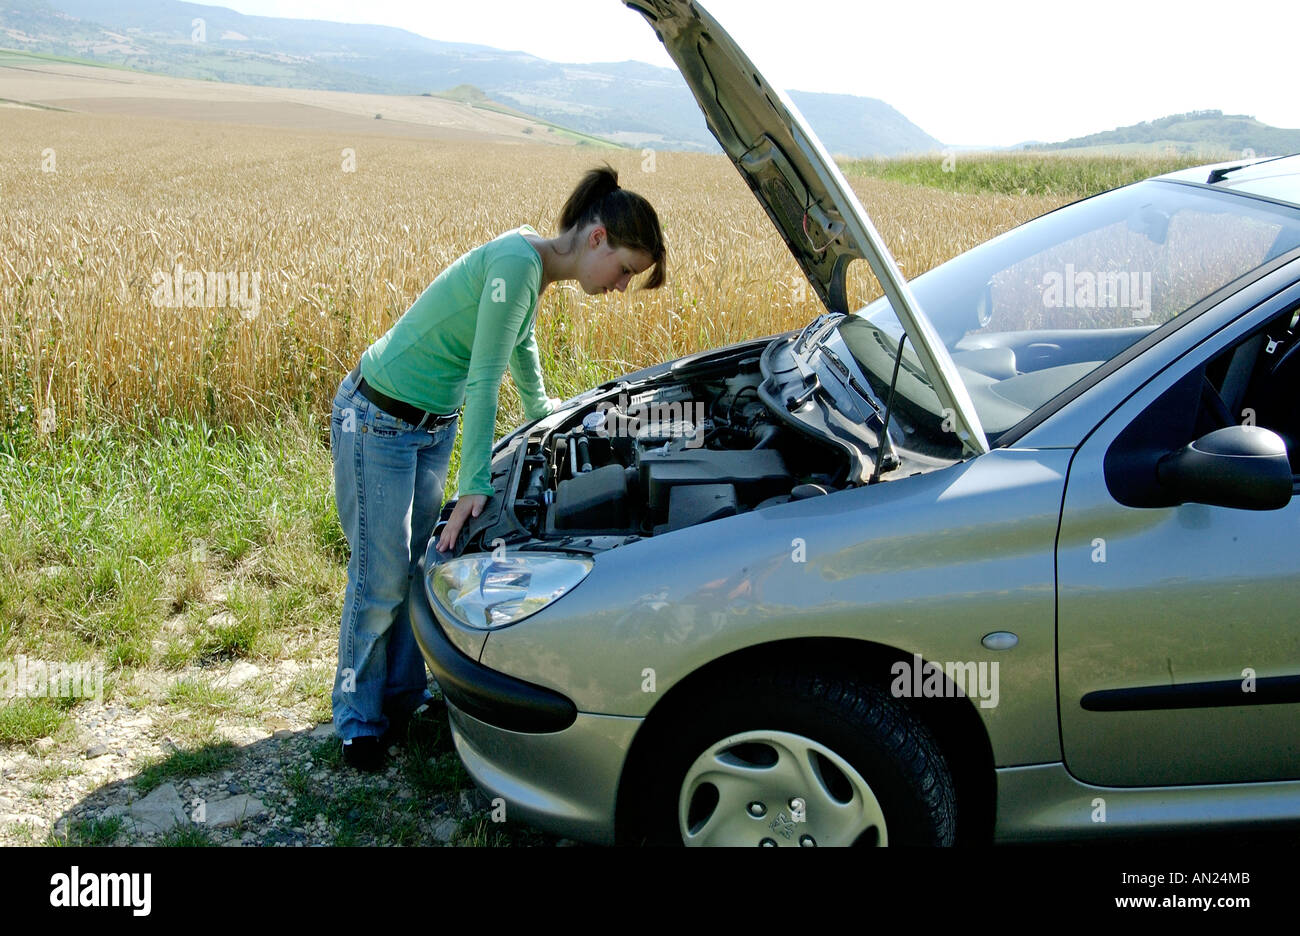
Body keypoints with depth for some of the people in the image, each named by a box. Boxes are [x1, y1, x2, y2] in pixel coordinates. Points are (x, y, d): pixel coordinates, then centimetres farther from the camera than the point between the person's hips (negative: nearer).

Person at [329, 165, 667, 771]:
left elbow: (520, 347, 22)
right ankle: (359, 718, 19)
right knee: (380, 578, 1)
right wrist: (475, 483, -25)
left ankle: (405, 696, 30)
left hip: (435, 424, 9)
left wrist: (541, 413, 36)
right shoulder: (517, 260, -25)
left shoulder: (536, 265, 3)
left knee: (419, 565, 15)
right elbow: (484, 377, -26)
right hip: (378, 420, -9)